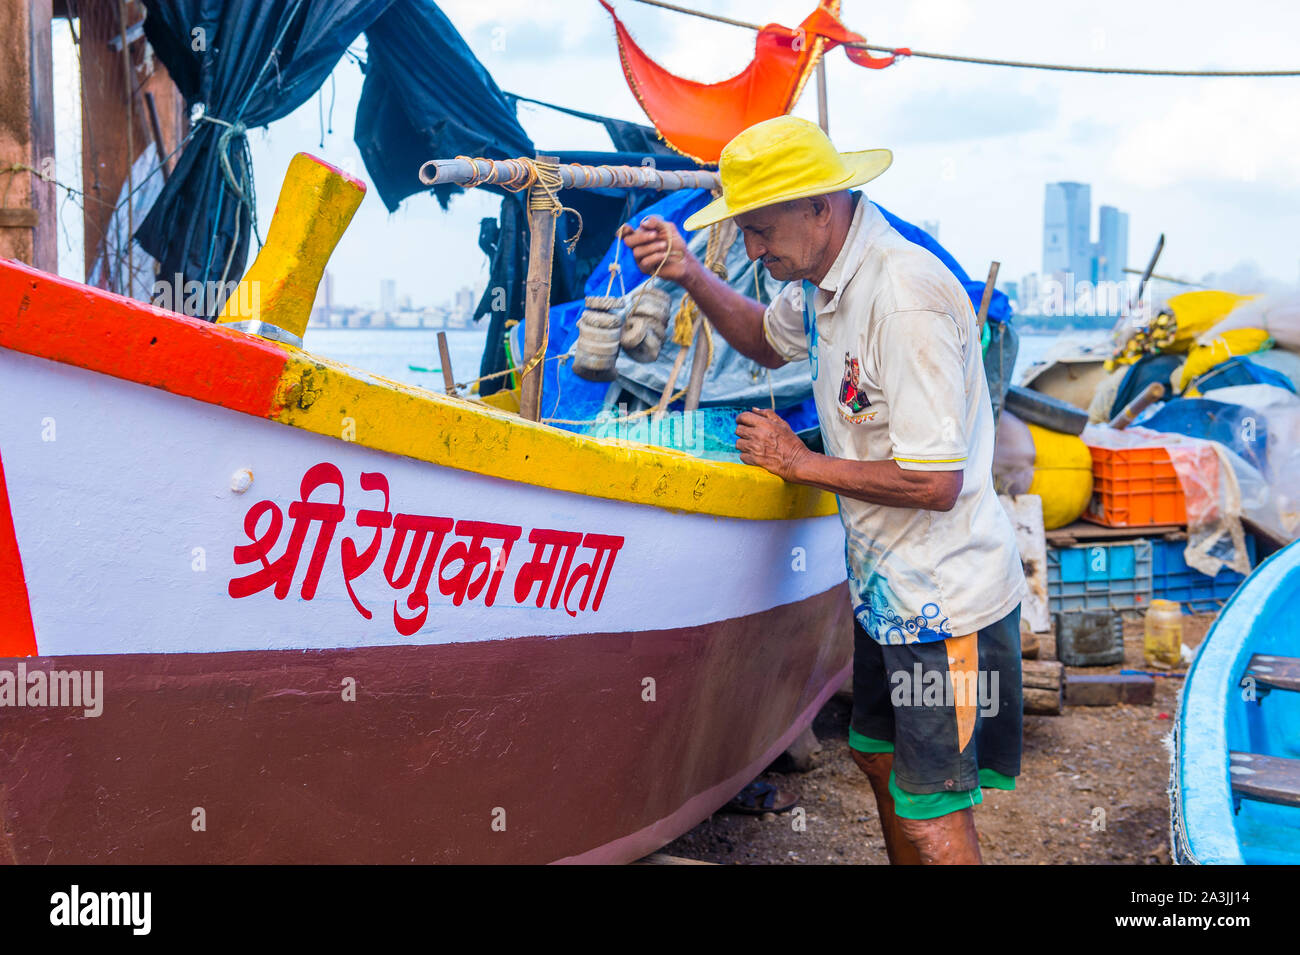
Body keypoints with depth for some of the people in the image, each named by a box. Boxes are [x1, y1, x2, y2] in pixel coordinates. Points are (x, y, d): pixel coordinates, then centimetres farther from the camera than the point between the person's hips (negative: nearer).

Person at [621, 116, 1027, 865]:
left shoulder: (905, 297, -27)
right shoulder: (823, 275, 3)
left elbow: (934, 484, -29)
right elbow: (770, 340, 26)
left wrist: (799, 462, -16)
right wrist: (689, 274, 7)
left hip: (944, 599, -10)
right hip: (890, 582, 10)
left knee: (931, 818, -2)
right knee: (882, 761, 23)